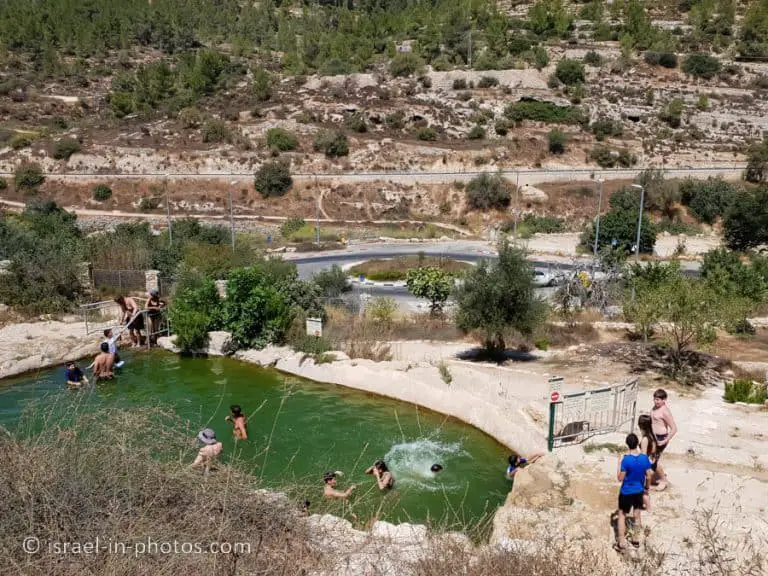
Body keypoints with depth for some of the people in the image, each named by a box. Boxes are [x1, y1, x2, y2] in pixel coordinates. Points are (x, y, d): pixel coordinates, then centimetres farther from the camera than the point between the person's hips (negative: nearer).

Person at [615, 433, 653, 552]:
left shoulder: (626, 459, -24)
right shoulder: (644, 458, -11)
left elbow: (620, 478, -18)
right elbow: (649, 476, -1)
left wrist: (619, 464, -6)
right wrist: (647, 487, 16)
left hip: (626, 492, -4)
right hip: (639, 491, 4)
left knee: (622, 515, 10)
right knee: (637, 515, 20)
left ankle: (621, 543, 10)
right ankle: (636, 540, 33)